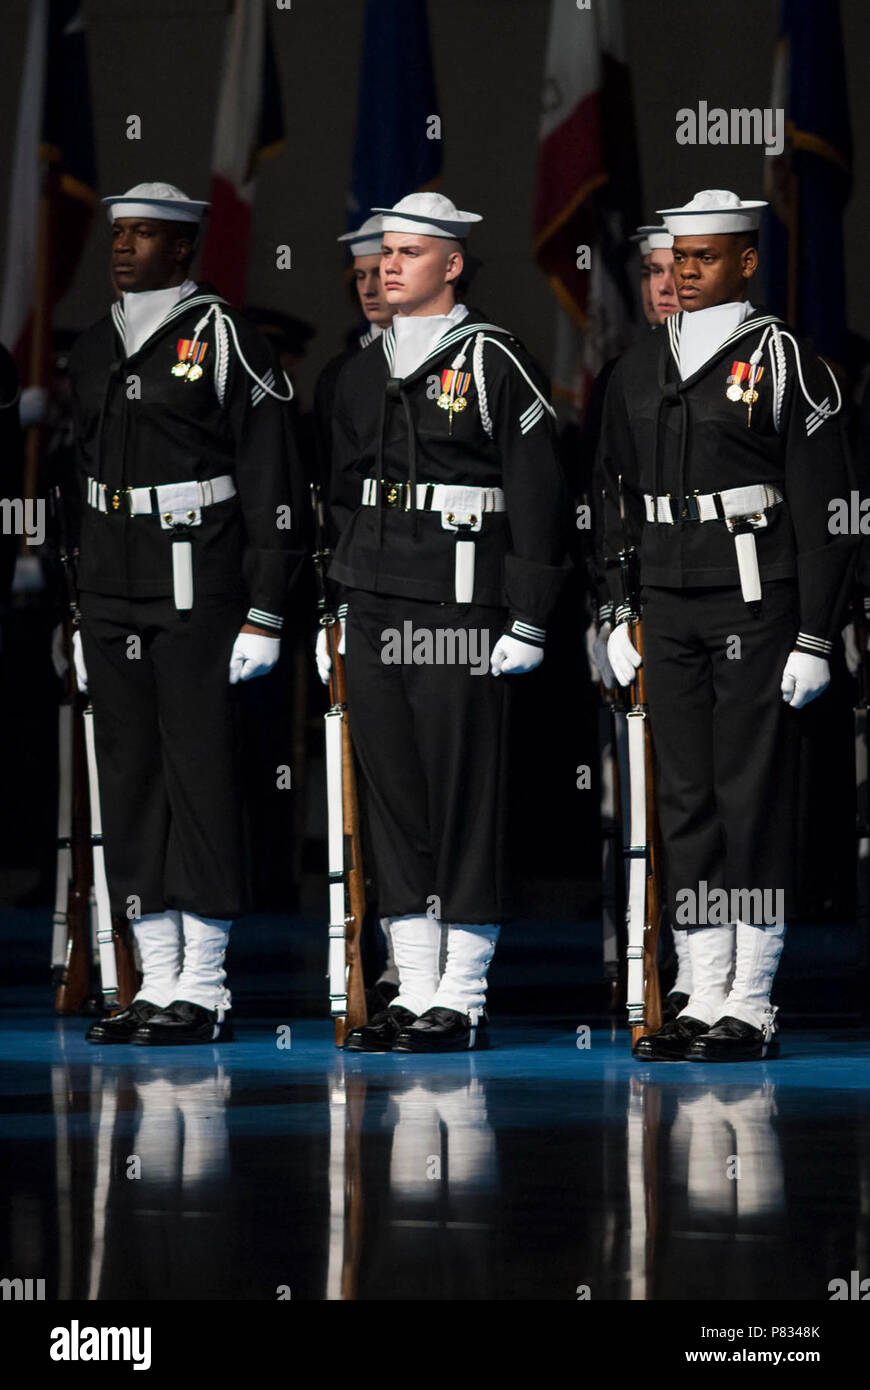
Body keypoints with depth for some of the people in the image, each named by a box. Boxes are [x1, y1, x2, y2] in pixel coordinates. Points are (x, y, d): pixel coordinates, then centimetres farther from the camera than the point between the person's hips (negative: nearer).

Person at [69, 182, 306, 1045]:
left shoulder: (224, 341, -7)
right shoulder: (93, 352, 14)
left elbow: (272, 489, -8)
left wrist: (263, 616, -12)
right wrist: (83, 615, 17)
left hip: (197, 597, -7)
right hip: (112, 600, 7)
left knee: (200, 778, -5)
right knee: (128, 785, 7)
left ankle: (201, 991, -1)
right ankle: (156, 983, 12)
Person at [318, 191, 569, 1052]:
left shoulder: (492, 362, -6)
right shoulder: (362, 374, 14)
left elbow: (538, 498, -8)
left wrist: (528, 623, -11)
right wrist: (332, 615, 16)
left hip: (460, 614, -7)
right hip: (373, 615, 7)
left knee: (464, 798, -3)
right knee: (391, 802, 7)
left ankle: (461, 1004, 1)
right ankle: (413, 996, 13)